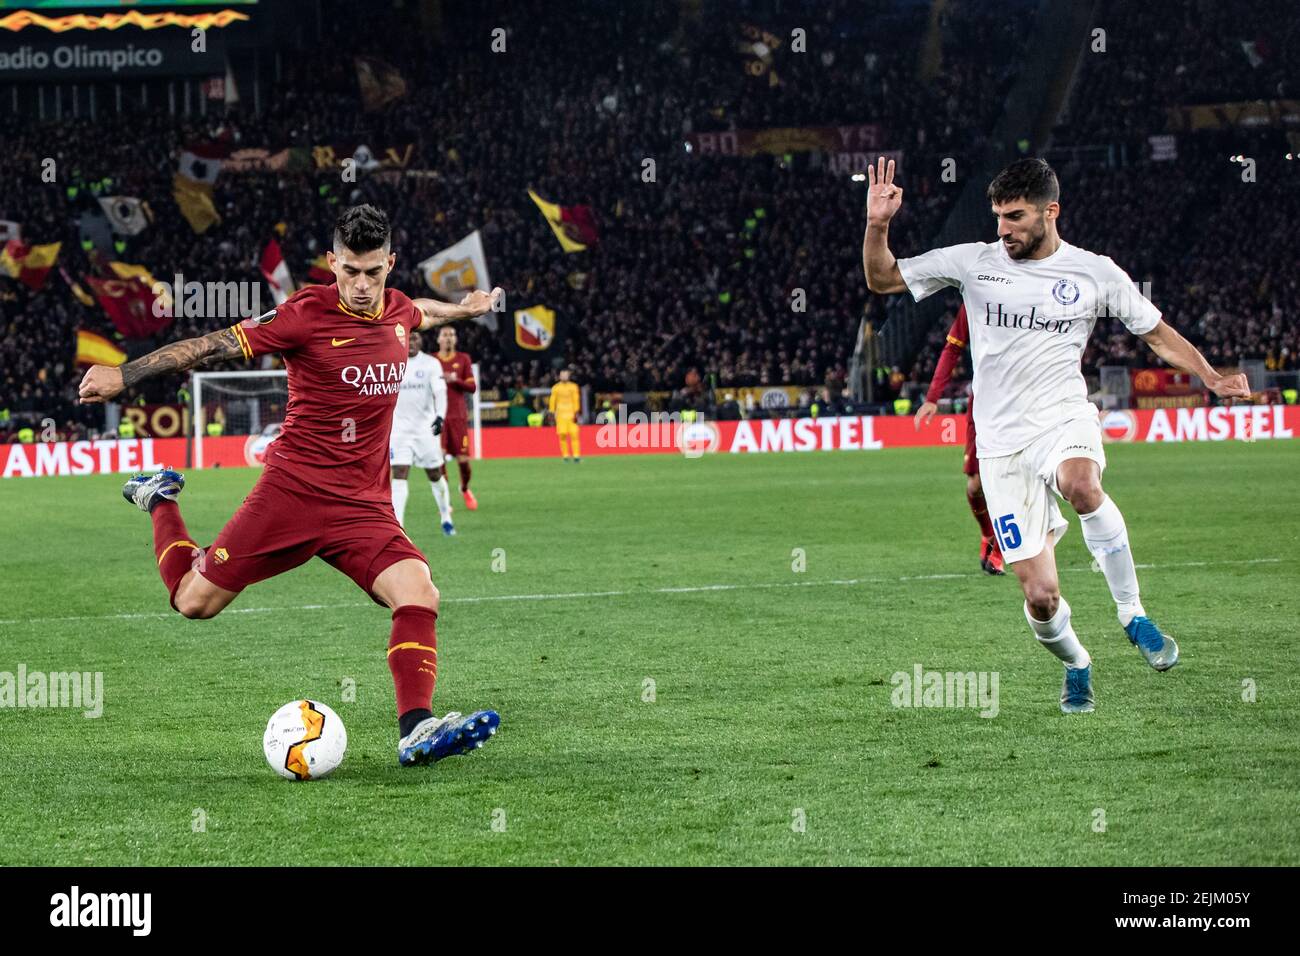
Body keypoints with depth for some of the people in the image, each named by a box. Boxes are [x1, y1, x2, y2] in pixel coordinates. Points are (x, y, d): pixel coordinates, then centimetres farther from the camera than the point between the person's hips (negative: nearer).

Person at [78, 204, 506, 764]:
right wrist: (124, 374, -13)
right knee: (194, 601, 4)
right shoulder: (308, 314, -13)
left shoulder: (397, 309, 5)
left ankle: (415, 732, -20)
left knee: (419, 597, -20)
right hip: (292, 489, -4)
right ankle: (160, 501, 33)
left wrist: (461, 310, 46)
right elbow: (217, 345, -11)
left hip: (363, 506, 4)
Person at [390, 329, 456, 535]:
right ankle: (397, 525, -16)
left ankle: (445, 517, 31)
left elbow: (440, 392, -14)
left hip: (426, 427, 0)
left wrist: (439, 416, -30)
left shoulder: (431, 364, -4)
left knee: (435, 475, 9)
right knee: (399, 474, -12)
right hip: (399, 429, 1)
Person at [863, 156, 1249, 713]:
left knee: (1081, 484, -40)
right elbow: (882, 279, 9)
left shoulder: (1094, 273, 3)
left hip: (1064, 420, -1)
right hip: (1002, 444, 1)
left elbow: (1158, 334, 14)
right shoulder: (974, 263, 5)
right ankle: (1075, 664, 27)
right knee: (1040, 597, -7)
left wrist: (1211, 379, 1)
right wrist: (877, 226, -10)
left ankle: (1132, 612, -21)